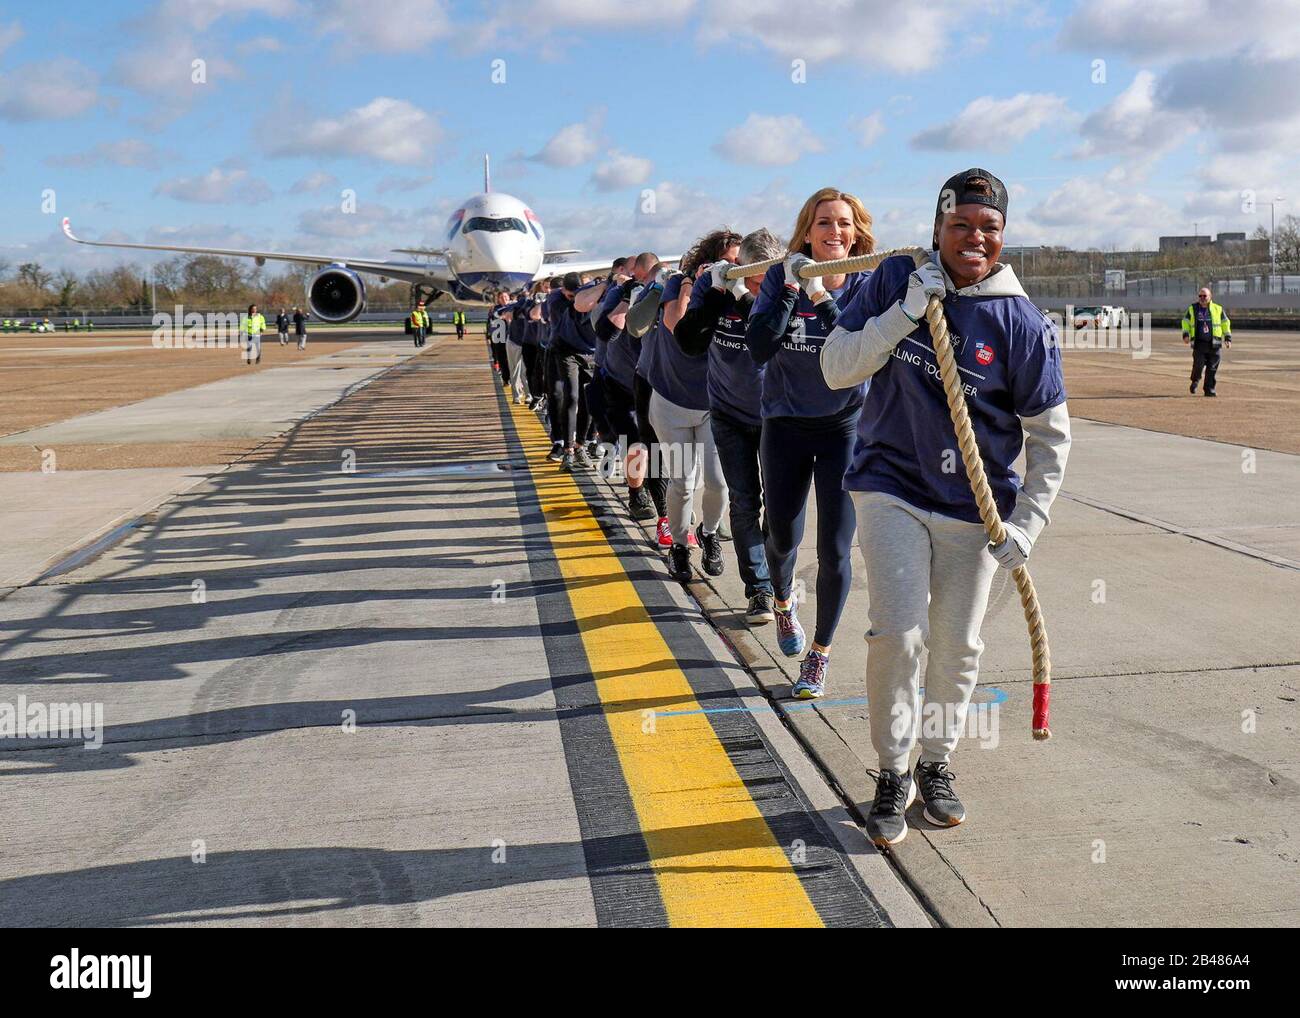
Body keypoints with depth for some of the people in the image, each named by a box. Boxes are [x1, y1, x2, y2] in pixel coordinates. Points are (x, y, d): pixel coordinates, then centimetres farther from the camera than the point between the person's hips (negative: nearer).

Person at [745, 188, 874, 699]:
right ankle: (783, 603, 48)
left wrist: (822, 299, -28)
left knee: (834, 550, -4)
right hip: (786, 423, 1)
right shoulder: (782, 278, -6)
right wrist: (791, 289, -24)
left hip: (845, 427, -1)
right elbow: (759, 347, -19)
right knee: (782, 538, 13)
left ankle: (819, 654, 16)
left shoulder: (867, 286, -8)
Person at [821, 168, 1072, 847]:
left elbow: (1050, 434, -2)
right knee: (898, 634, -12)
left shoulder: (1021, 322, -7)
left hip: (975, 509, 1)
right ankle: (892, 773, 8)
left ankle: (936, 764, 33)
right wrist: (905, 313, -18)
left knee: (958, 649, 10)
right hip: (891, 489, -1)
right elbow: (835, 369, -7)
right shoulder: (895, 281, -3)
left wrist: (1028, 522, -9)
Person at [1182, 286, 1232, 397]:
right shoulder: (1192, 309, 9)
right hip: (1199, 343, 0)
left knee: (1212, 368, -2)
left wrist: (1228, 338, 9)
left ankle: (1209, 389, 7)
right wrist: (1186, 334, 2)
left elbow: (1225, 323, 15)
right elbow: (1186, 322, 18)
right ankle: (1195, 381, 16)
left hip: (1213, 344, 0)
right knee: (1198, 365, -13)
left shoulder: (1218, 309, 8)